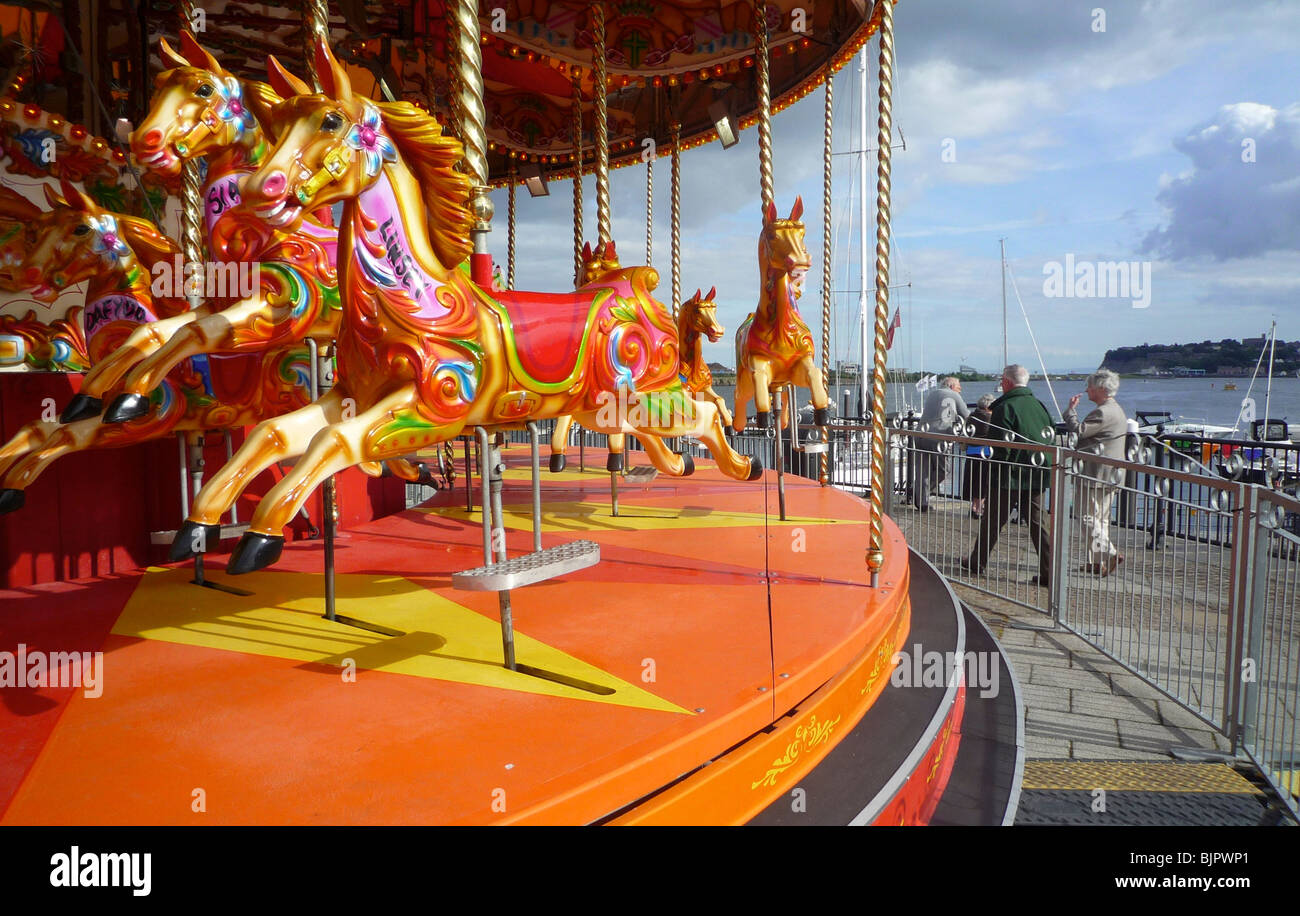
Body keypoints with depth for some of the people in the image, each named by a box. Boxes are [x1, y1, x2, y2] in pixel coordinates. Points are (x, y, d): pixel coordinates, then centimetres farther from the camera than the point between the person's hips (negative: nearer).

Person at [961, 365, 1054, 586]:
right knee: (1038, 522, 7)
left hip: (1008, 476, -6)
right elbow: (1052, 438, 10)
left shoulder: (1005, 407, -13)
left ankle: (977, 562, 23)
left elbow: (999, 445, -18)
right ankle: (1048, 573, 4)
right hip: (1036, 476, 6)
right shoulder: (1039, 405, 8)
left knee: (992, 521, 8)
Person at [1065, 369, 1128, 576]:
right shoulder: (1117, 410, 17)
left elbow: (1078, 430, -21)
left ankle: (1109, 554, -12)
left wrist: (1071, 409, -8)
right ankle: (1097, 561, 17)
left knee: (1088, 517, -6)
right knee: (1100, 518, 13)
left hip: (1095, 475, -10)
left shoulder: (1103, 412, -18)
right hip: (1109, 475, 10)